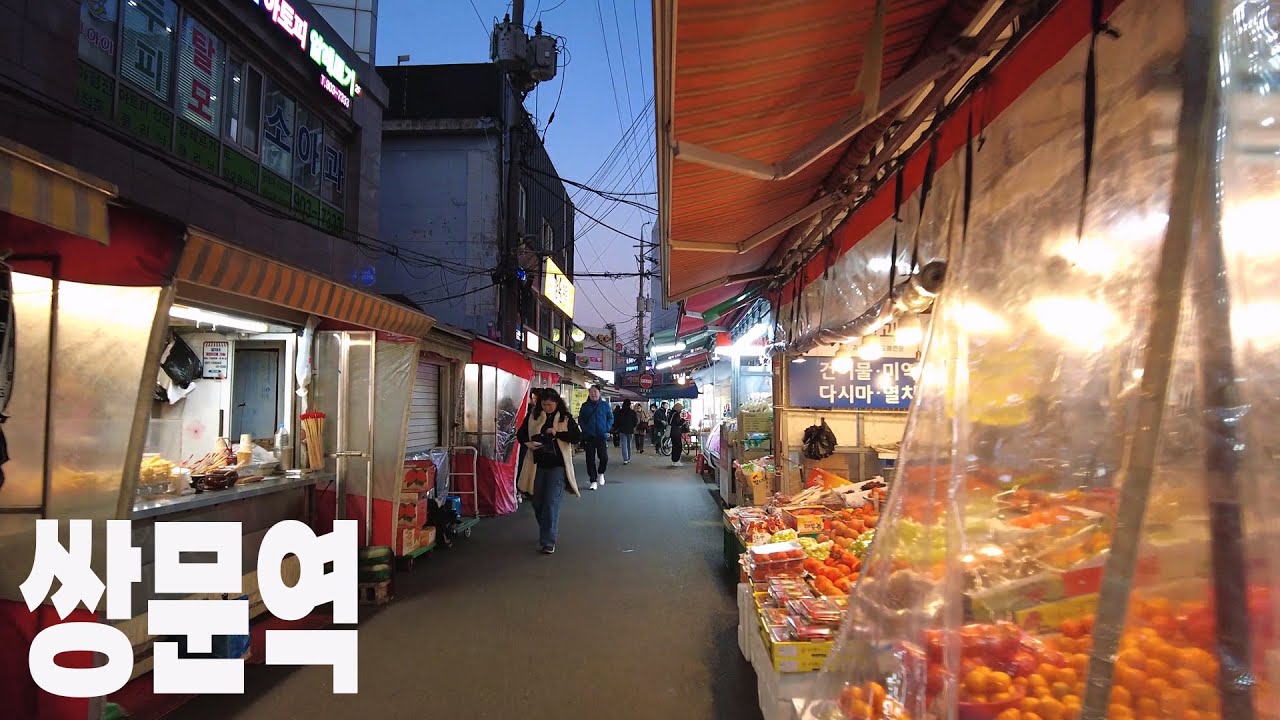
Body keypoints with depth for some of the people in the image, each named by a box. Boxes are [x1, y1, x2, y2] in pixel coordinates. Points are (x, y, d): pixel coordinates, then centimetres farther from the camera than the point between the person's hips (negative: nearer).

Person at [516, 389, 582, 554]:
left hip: (557, 466, -4)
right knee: (538, 503, 14)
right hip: (538, 465, 4)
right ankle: (546, 533, 37)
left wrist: (557, 433, -24)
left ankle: (548, 542, -4)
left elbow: (577, 436, -11)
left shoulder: (565, 418, -4)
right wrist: (529, 443, -10)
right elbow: (521, 434, 11)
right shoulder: (533, 416, 3)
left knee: (551, 503, -10)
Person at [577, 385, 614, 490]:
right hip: (588, 437, 1)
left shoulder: (605, 405, 4)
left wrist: (606, 428, -9)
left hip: (601, 436, -1)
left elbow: (610, 418, 5)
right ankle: (593, 481, 11)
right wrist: (585, 429, -7)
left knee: (604, 457, -7)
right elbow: (580, 420, 7)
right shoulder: (585, 406, 7)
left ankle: (601, 473, 24)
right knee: (590, 459, 2)